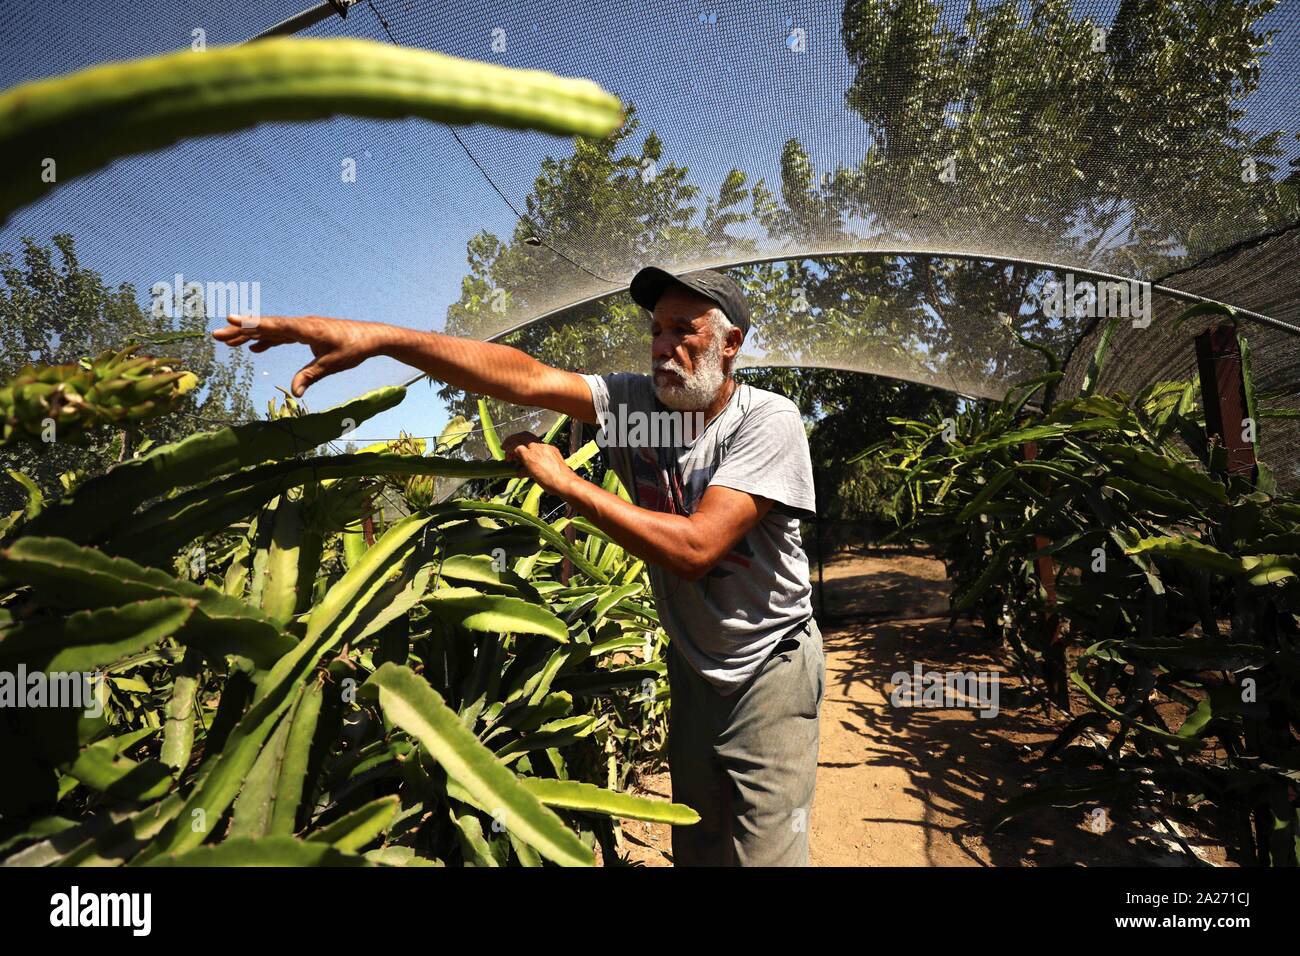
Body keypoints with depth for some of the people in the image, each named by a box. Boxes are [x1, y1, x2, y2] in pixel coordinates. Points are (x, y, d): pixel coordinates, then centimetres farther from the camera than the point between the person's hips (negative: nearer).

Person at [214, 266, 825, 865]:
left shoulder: (768, 420, -20)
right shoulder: (635, 400, -8)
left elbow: (694, 548, -30)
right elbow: (523, 377, -22)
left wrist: (564, 482, -26)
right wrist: (379, 336, -33)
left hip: (770, 672, -3)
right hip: (693, 665, 4)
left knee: (763, 852, 6)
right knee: (694, 849, 18)